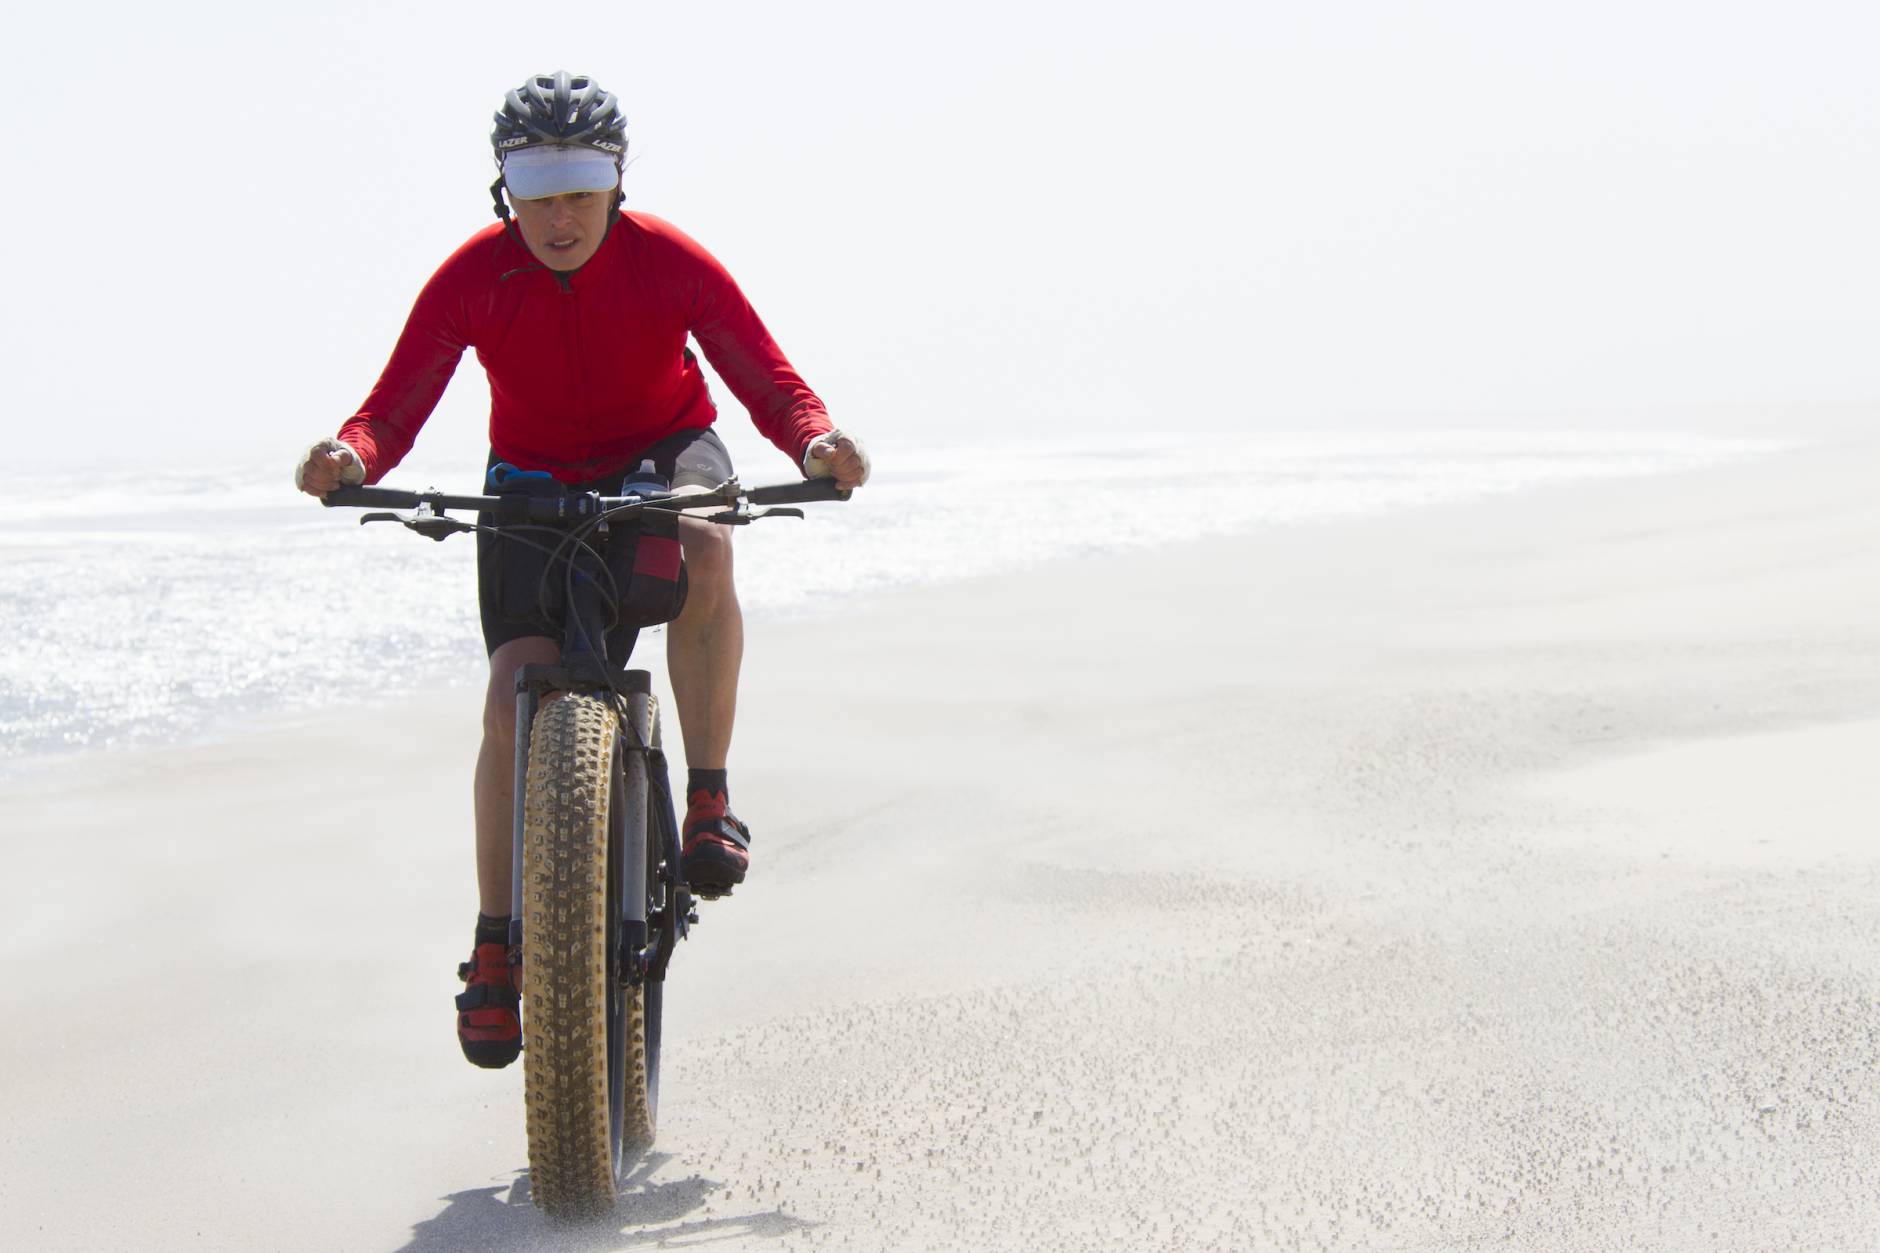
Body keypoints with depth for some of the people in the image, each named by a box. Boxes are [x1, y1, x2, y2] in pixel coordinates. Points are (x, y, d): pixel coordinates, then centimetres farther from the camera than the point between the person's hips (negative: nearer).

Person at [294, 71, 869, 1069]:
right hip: (531, 483, 1)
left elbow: (769, 383, -22)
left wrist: (815, 441, -44)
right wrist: (350, 455, -45)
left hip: (662, 456, -1)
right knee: (513, 698, -16)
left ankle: (709, 801, -23)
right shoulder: (472, 280, -19)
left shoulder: (671, 264, -21)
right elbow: (396, 408, -21)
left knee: (703, 550, -38)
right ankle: (496, 946, -3)